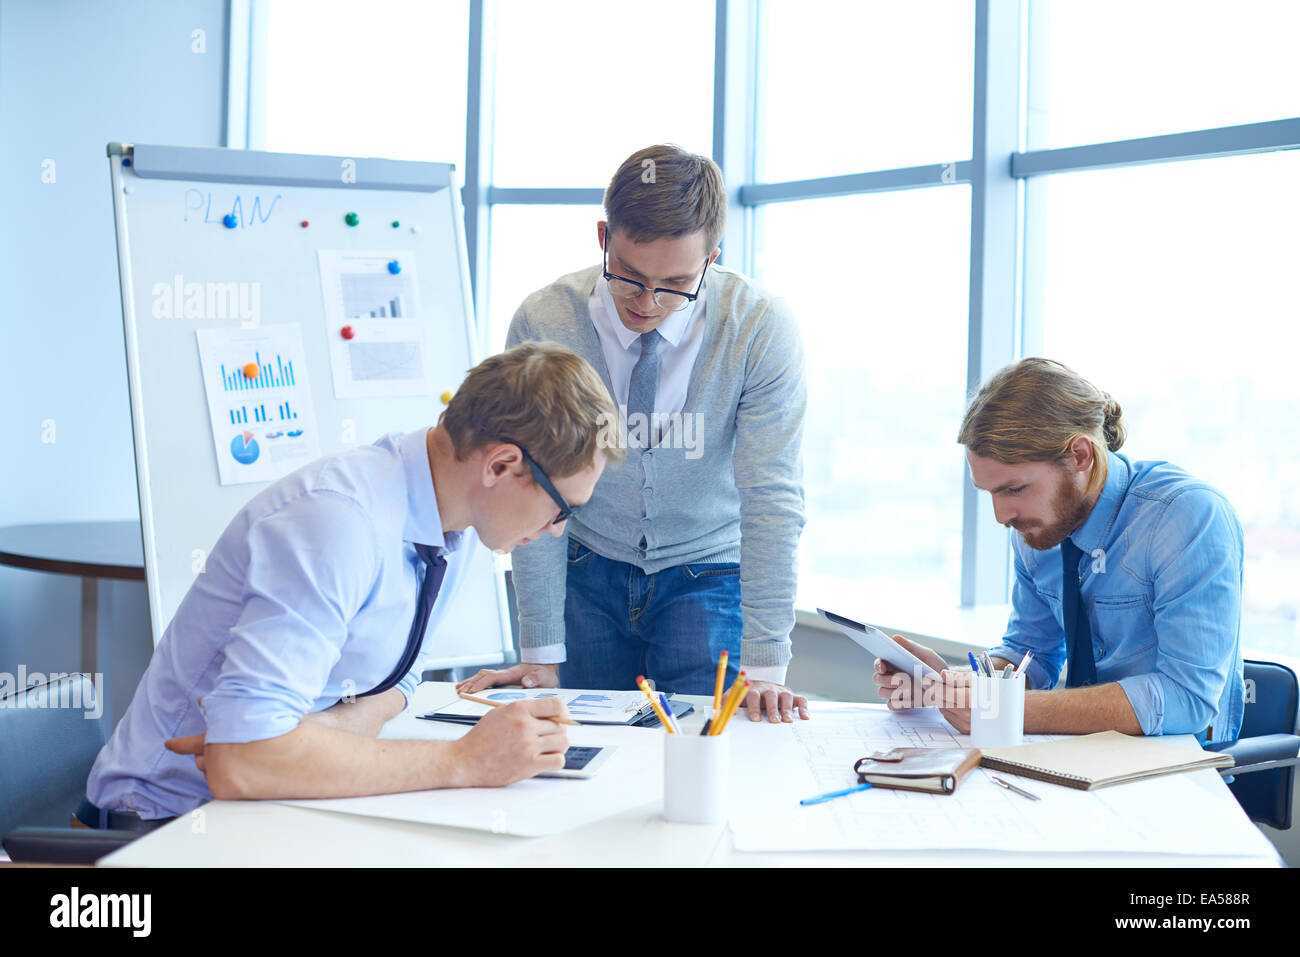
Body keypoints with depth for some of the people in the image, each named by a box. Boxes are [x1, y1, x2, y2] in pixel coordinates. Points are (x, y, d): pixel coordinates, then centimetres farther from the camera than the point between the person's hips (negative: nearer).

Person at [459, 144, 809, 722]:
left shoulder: (762, 329, -19)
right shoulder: (544, 323, -17)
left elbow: (772, 500, -19)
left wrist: (764, 669, -24)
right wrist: (541, 654, -13)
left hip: (710, 573, -1)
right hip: (590, 571, 1)